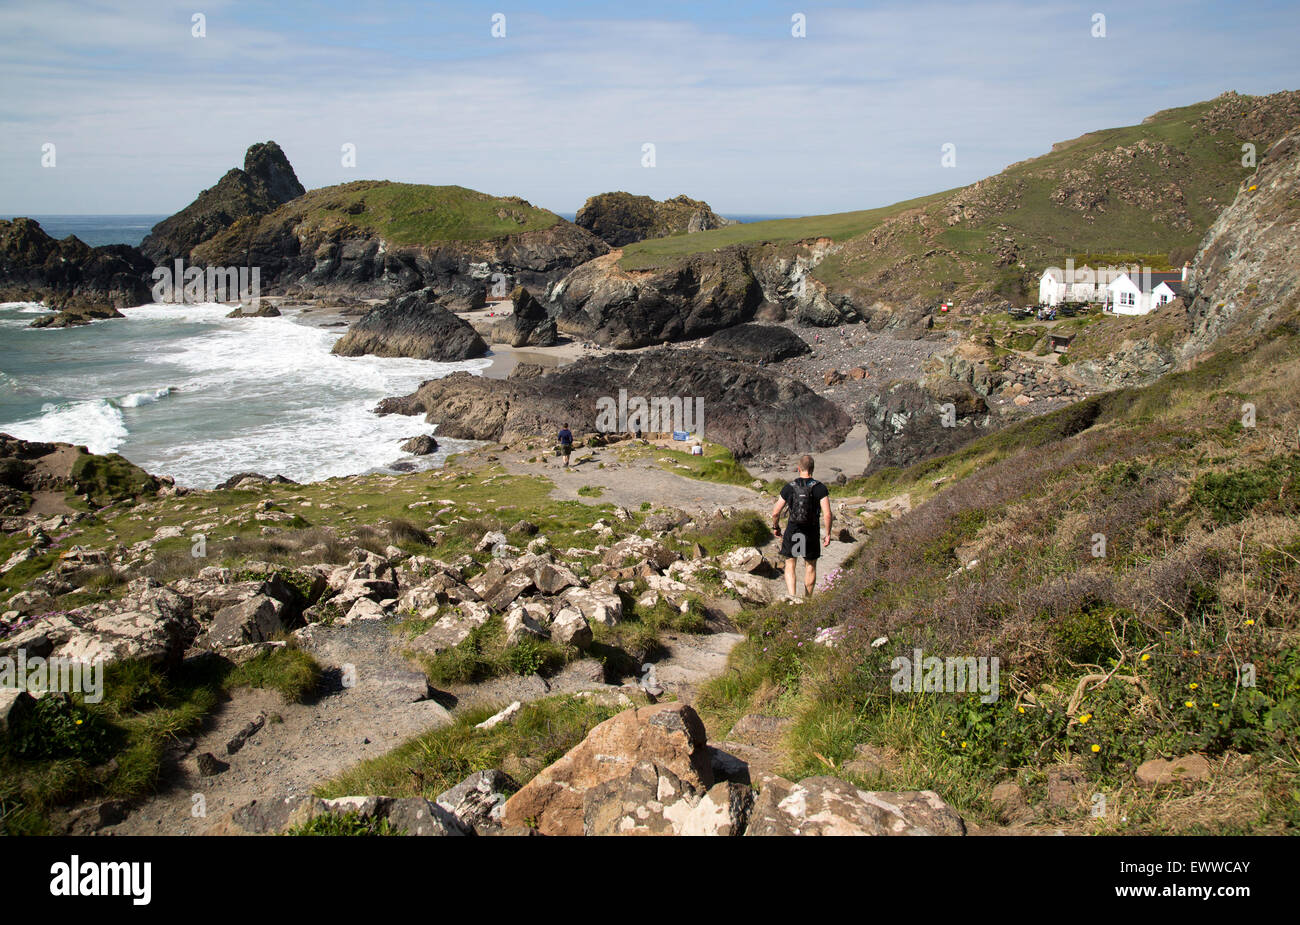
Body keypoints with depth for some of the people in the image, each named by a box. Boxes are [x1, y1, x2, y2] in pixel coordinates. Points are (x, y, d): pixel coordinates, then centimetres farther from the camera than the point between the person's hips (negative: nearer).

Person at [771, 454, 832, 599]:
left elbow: (775, 512, -1)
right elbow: (827, 514, -17)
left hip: (792, 531, 0)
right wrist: (828, 534, -5)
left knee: (790, 565, 13)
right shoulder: (820, 488, -9)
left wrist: (775, 527, 16)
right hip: (811, 533, 0)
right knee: (810, 566, 16)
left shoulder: (789, 488, -4)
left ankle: (792, 597, -4)